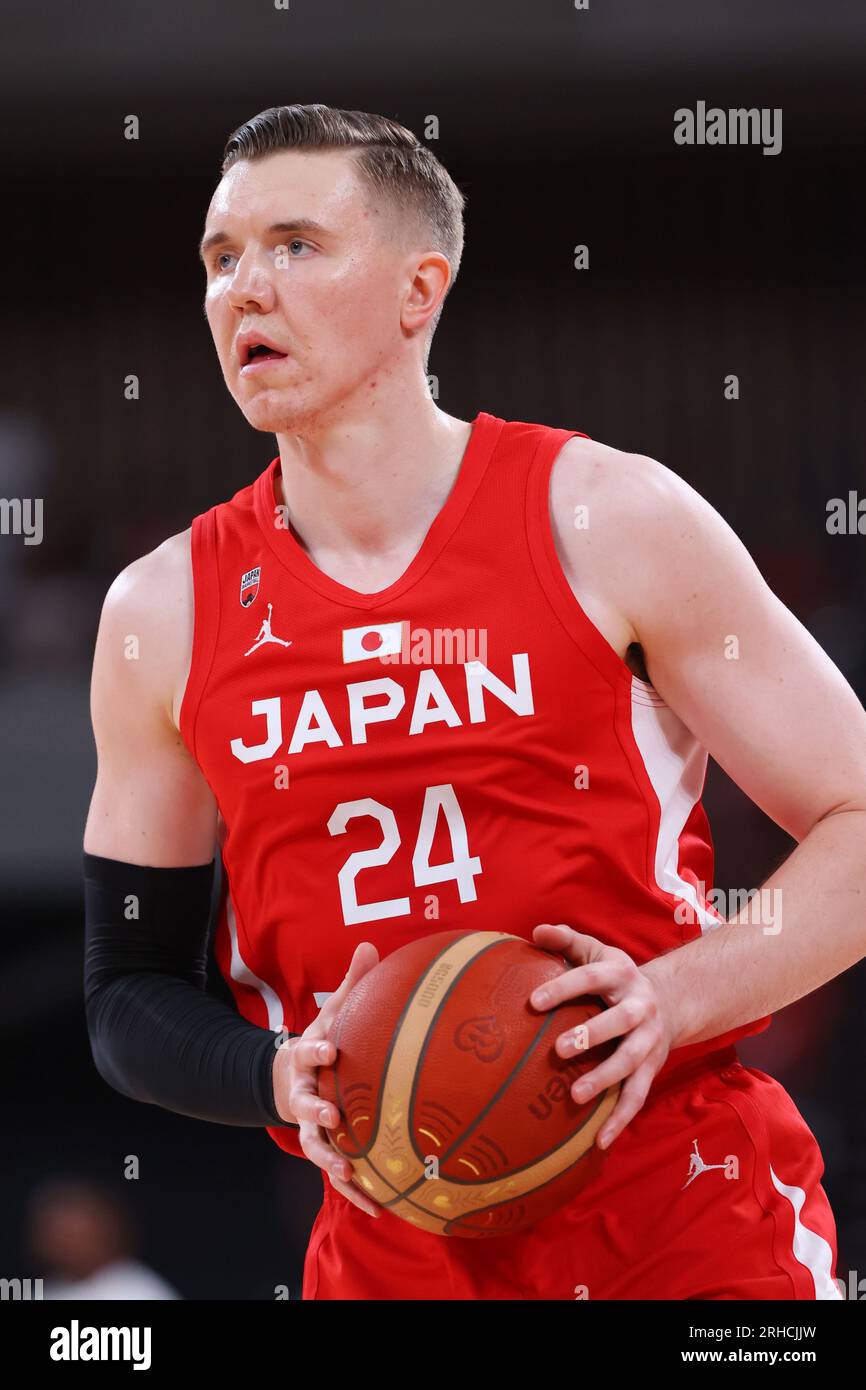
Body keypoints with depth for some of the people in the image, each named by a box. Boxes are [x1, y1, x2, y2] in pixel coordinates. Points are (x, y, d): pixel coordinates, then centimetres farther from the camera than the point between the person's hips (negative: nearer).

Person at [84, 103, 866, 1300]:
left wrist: (674, 999, -19)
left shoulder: (605, 520, -4)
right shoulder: (161, 617, 4)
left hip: (685, 1211, -2)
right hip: (392, 1237, 2)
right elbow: (131, 996, 11)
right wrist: (284, 1080, -11)